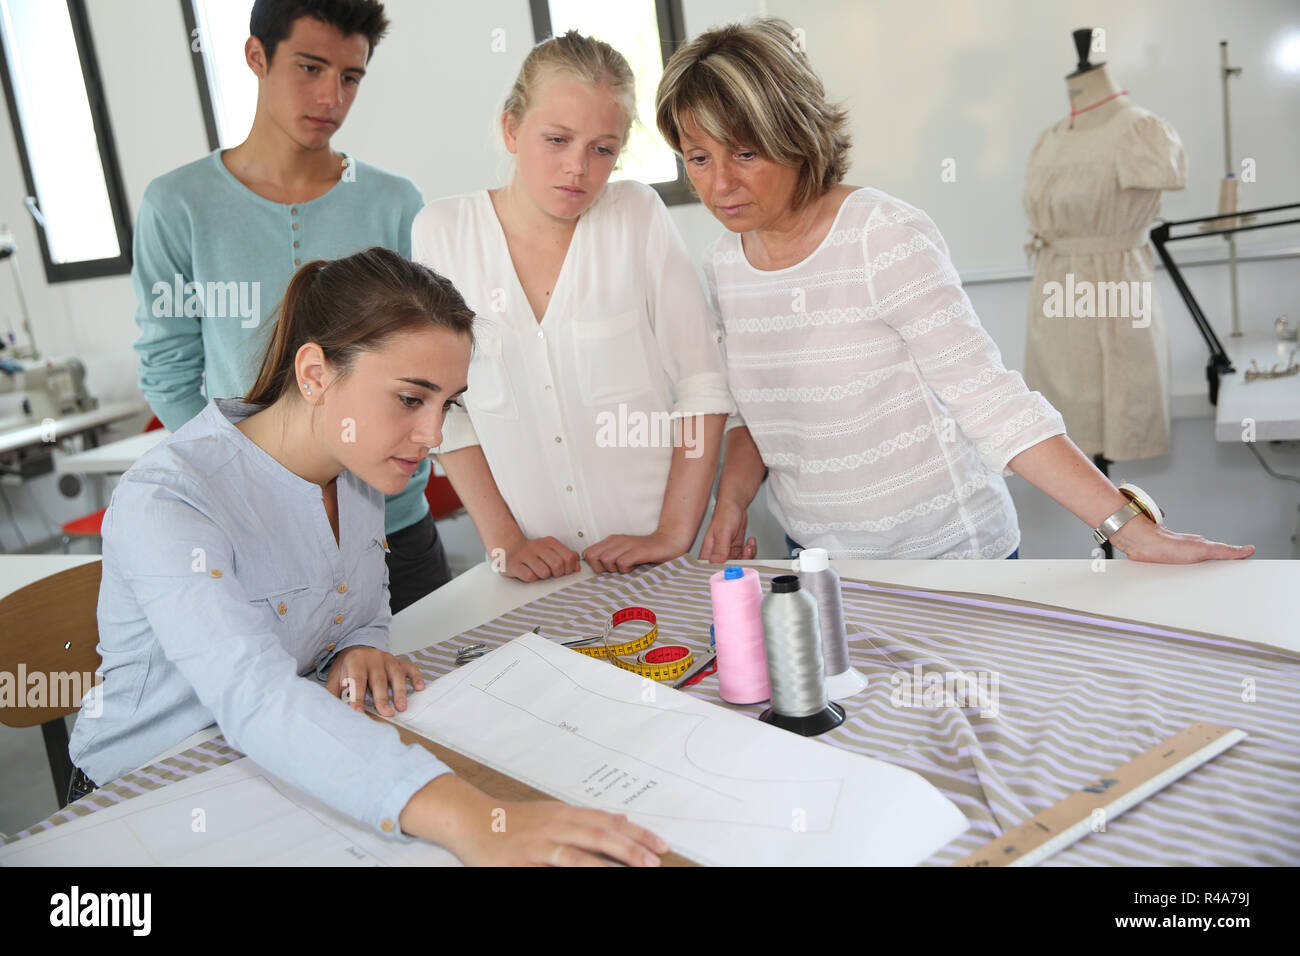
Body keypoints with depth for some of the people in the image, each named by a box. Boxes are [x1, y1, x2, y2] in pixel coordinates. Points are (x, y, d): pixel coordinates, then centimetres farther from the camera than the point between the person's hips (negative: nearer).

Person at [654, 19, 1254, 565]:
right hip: (815, 559, 5)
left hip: (946, 553, -5)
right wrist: (732, 501, -6)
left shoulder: (886, 240, -20)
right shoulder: (722, 267, -1)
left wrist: (1129, 527, -27)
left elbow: (990, 400, -22)